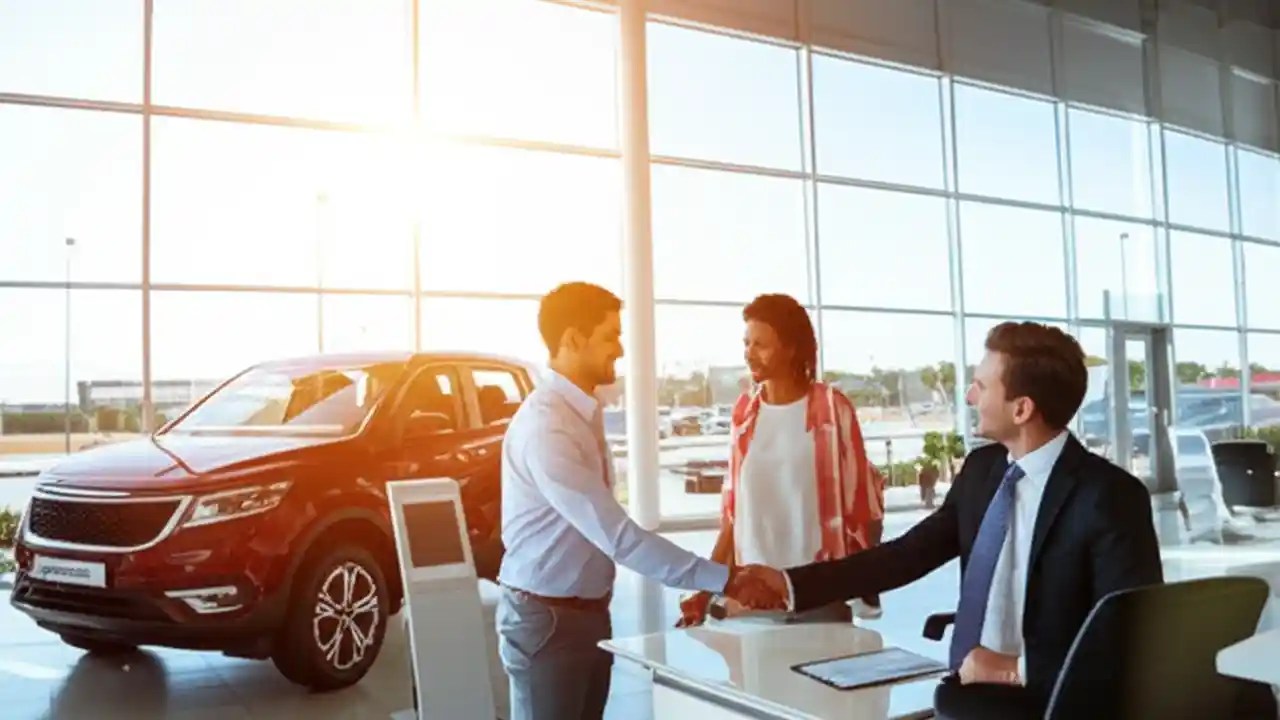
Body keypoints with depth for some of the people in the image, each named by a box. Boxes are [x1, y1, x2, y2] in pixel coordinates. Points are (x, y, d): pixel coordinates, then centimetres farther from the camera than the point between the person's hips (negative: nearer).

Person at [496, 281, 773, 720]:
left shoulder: (584, 414, 6)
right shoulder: (545, 427, -25)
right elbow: (618, 536, -29)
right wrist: (723, 580, -27)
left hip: (590, 612, 9)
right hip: (547, 619, -9)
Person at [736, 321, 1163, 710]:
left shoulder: (1111, 497, -14)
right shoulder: (981, 468, 4)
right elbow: (908, 554, 2)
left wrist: (1018, 669, -19)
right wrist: (790, 585, -5)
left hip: (1049, 701, -5)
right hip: (968, 689, 5)